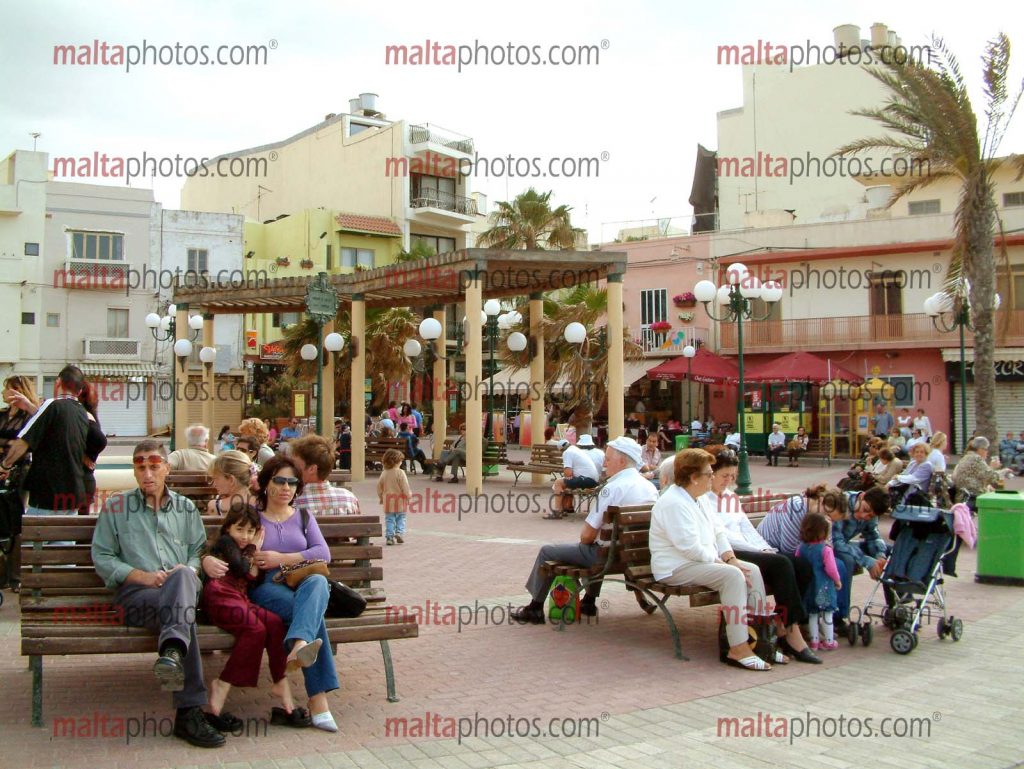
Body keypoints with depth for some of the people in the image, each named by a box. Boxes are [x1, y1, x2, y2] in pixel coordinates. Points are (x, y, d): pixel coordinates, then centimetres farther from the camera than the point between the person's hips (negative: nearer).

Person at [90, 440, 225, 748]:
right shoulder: (116, 506, 16)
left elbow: (198, 553, 18)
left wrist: (188, 568, -8)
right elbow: (102, 558, 8)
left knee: (182, 576, -38)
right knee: (183, 614, -35)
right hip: (134, 595, -2)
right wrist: (143, 576, -7)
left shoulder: (186, 508, 23)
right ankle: (190, 711, -46)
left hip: (183, 590, 2)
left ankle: (172, 652, -56)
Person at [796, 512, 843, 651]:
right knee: (827, 614, 8)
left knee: (812, 614, 15)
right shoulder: (825, 549, -17)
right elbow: (831, 569, -19)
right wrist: (837, 581, -2)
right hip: (824, 587, -5)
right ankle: (829, 641, 16)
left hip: (808, 586, 5)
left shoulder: (801, 548, -2)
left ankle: (814, 641, 21)